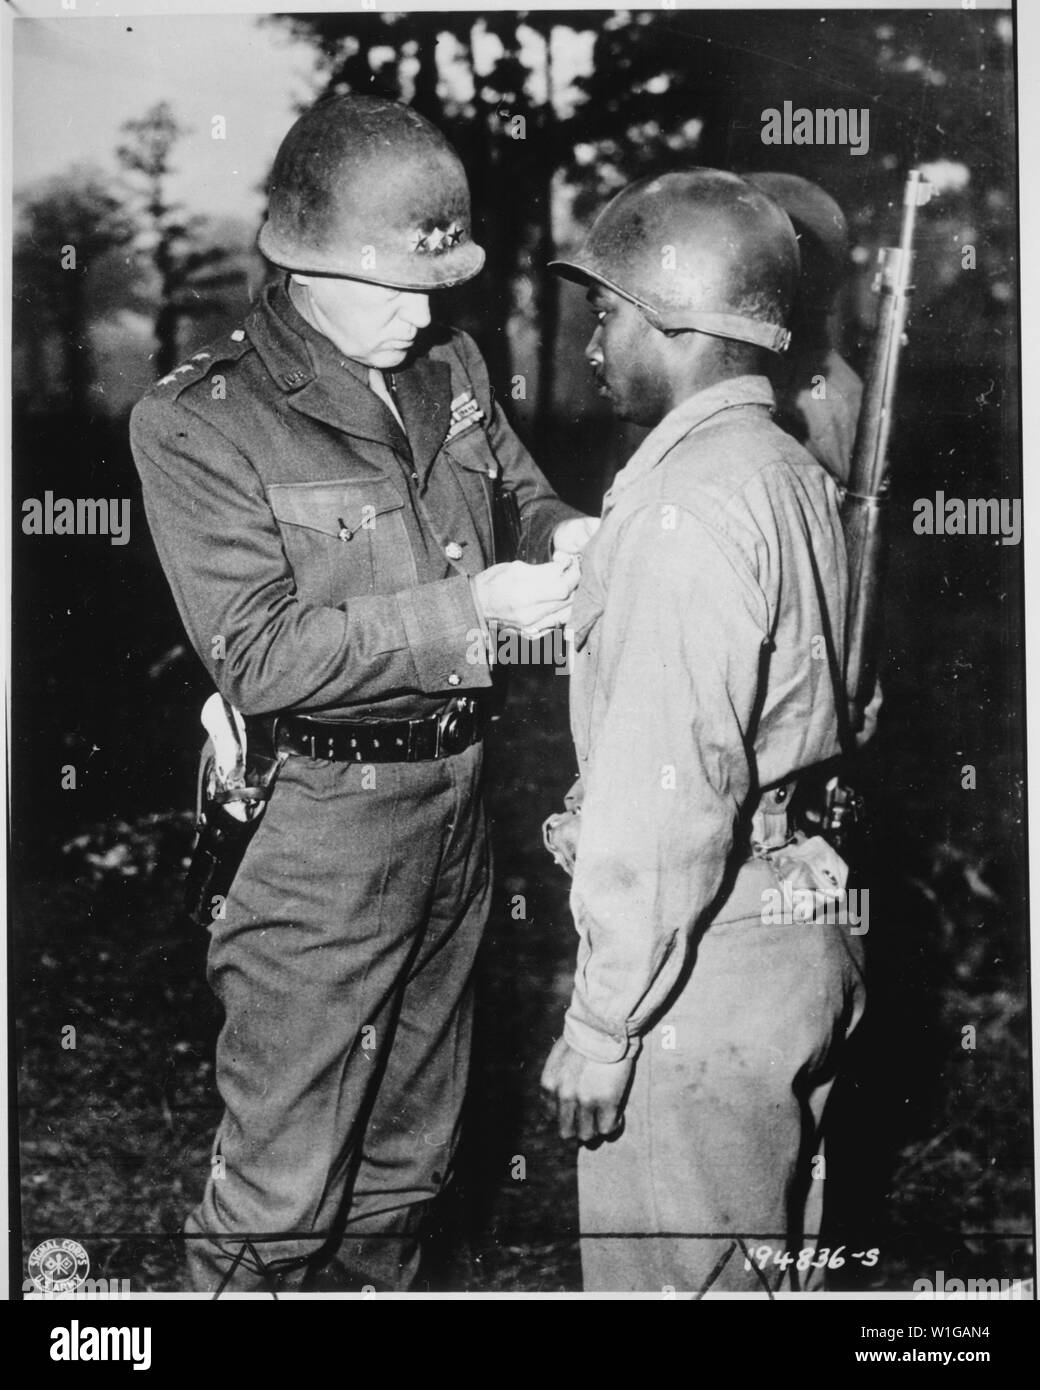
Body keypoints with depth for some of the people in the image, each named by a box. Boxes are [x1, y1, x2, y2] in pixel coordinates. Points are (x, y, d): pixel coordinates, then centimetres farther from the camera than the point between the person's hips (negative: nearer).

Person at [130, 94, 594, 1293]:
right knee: (282, 1179, 4)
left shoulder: (450, 367, 3)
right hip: (320, 823, -6)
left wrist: (558, 532, -6)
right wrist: (469, 607, -24)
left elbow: (517, 485, 19)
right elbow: (258, 657, -20)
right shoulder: (197, 425, -16)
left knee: (413, 1142, 22)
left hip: (454, 791, 7)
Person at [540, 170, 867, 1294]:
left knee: (673, 1274, 6)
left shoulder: (687, 506, -20)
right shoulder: (797, 476, 9)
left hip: (705, 964, -9)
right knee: (772, 1261, 22)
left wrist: (600, 1026, -18)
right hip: (805, 932, 9)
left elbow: (665, 792, -24)